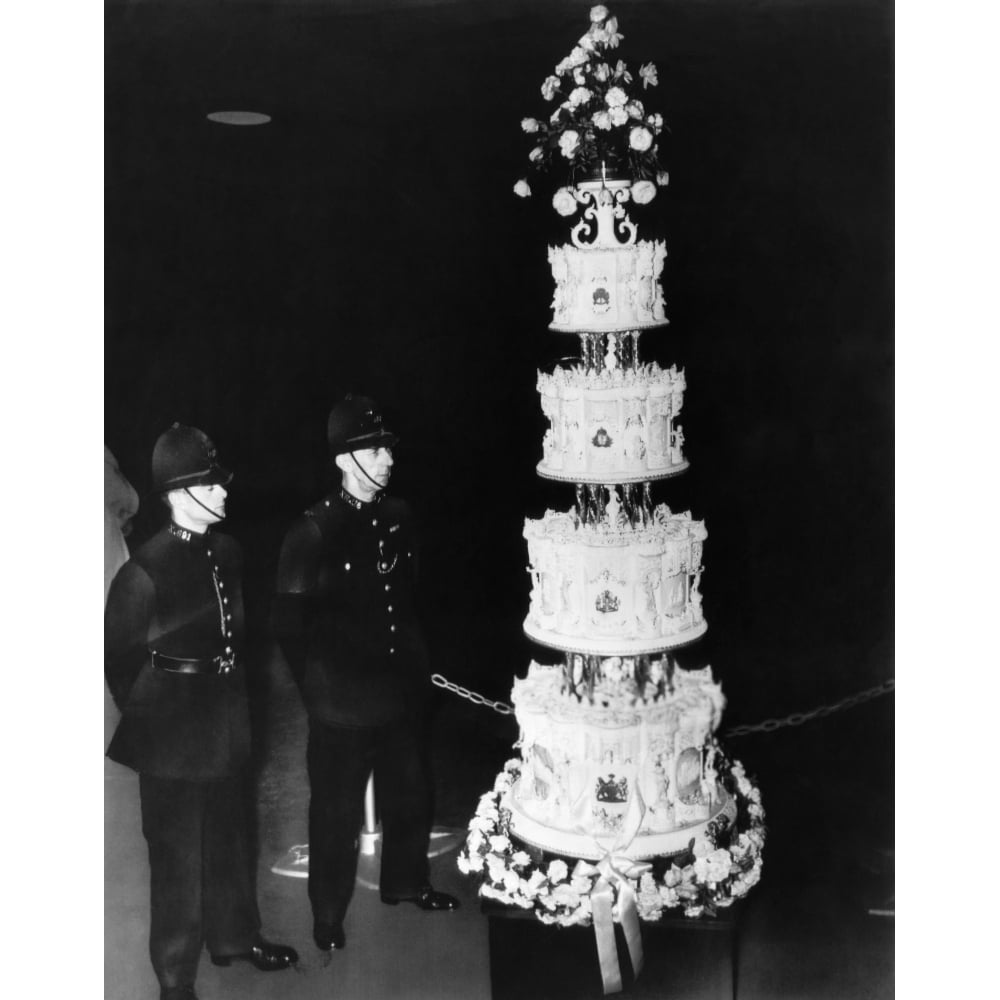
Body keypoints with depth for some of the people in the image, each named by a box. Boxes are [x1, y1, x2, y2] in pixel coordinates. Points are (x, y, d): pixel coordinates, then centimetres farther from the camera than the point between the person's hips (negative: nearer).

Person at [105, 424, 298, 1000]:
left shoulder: (226, 553, 0)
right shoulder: (144, 572, -20)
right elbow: (120, 660, -11)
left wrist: (236, 706, 11)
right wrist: (146, 716, -2)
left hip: (226, 725, 6)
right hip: (174, 737, -6)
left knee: (231, 838, 22)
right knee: (178, 855, 7)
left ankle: (234, 935, 43)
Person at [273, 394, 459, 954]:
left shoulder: (399, 518, 2)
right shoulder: (314, 534, -15)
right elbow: (290, 625, -10)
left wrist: (417, 665, 10)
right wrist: (321, 690, -6)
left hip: (402, 692, 6)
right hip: (344, 703, -6)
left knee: (411, 793, 20)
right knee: (338, 811, 7)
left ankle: (406, 882, 43)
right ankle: (328, 916, 26)